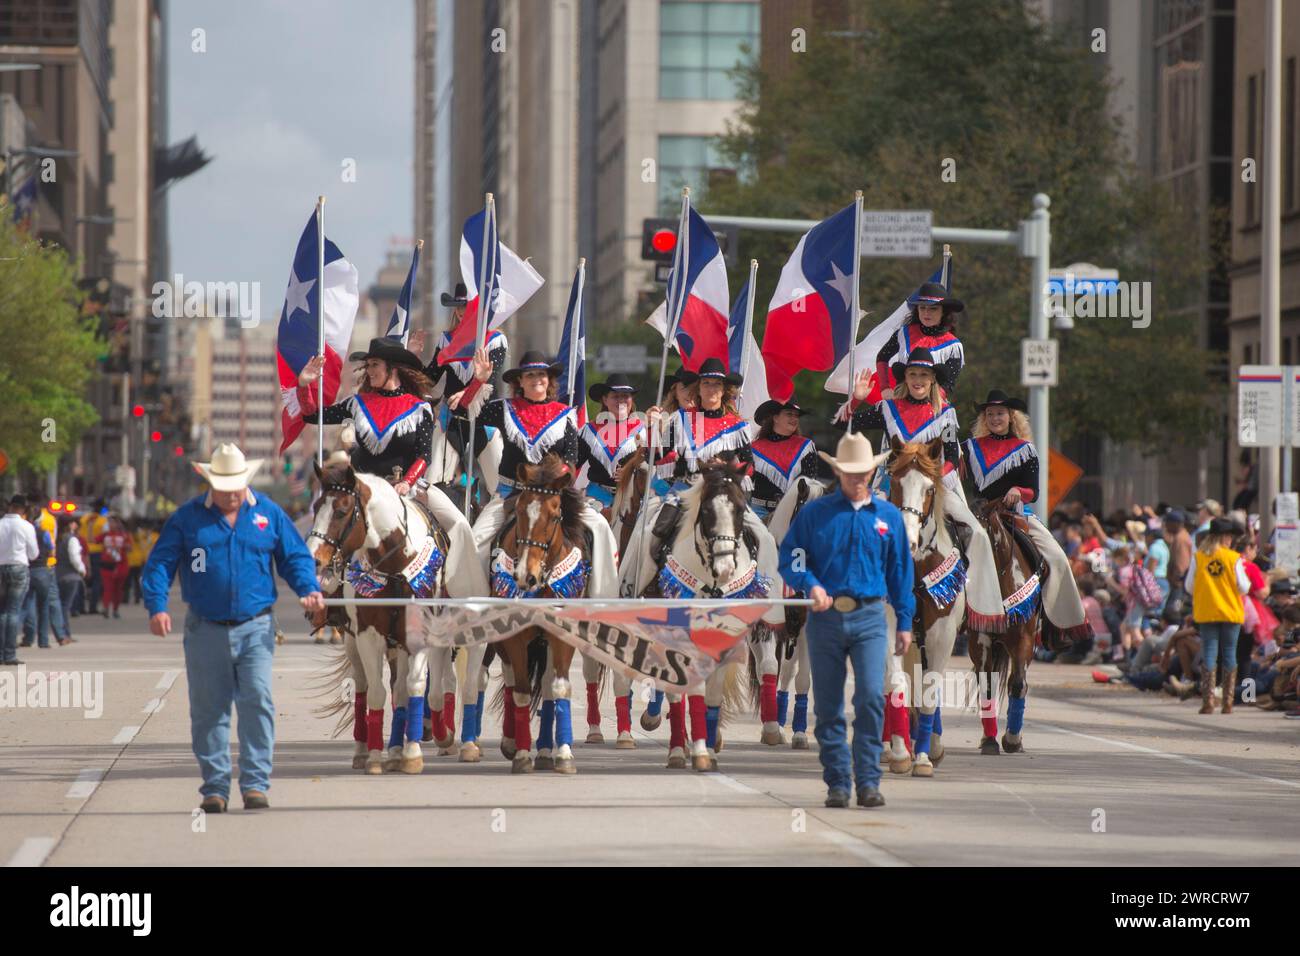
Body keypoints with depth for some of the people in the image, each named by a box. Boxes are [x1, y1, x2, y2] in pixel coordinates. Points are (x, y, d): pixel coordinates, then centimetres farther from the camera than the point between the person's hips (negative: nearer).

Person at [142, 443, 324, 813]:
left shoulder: (268, 514, 8)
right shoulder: (188, 517, 4)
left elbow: (295, 557, 12)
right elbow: (159, 563, 2)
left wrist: (309, 588, -8)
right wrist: (157, 606, -13)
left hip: (255, 629, 0)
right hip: (206, 631, 0)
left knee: (258, 703, -11)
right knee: (208, 711, 5)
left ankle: (255, 784, -6)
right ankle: (215, 788, 12)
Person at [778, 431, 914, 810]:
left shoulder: (888, 516, 10)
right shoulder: (814, 513, 5)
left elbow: (900, 570, 15)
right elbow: (789, 559, 6)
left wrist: (905, 622, 12)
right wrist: (811, 586, -13)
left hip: (869, 619, 0)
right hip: (826, 619, 0)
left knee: (871, 697, -14)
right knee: (828, 707, 2)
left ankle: (868, 781, -9)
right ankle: (837, 783, 10)